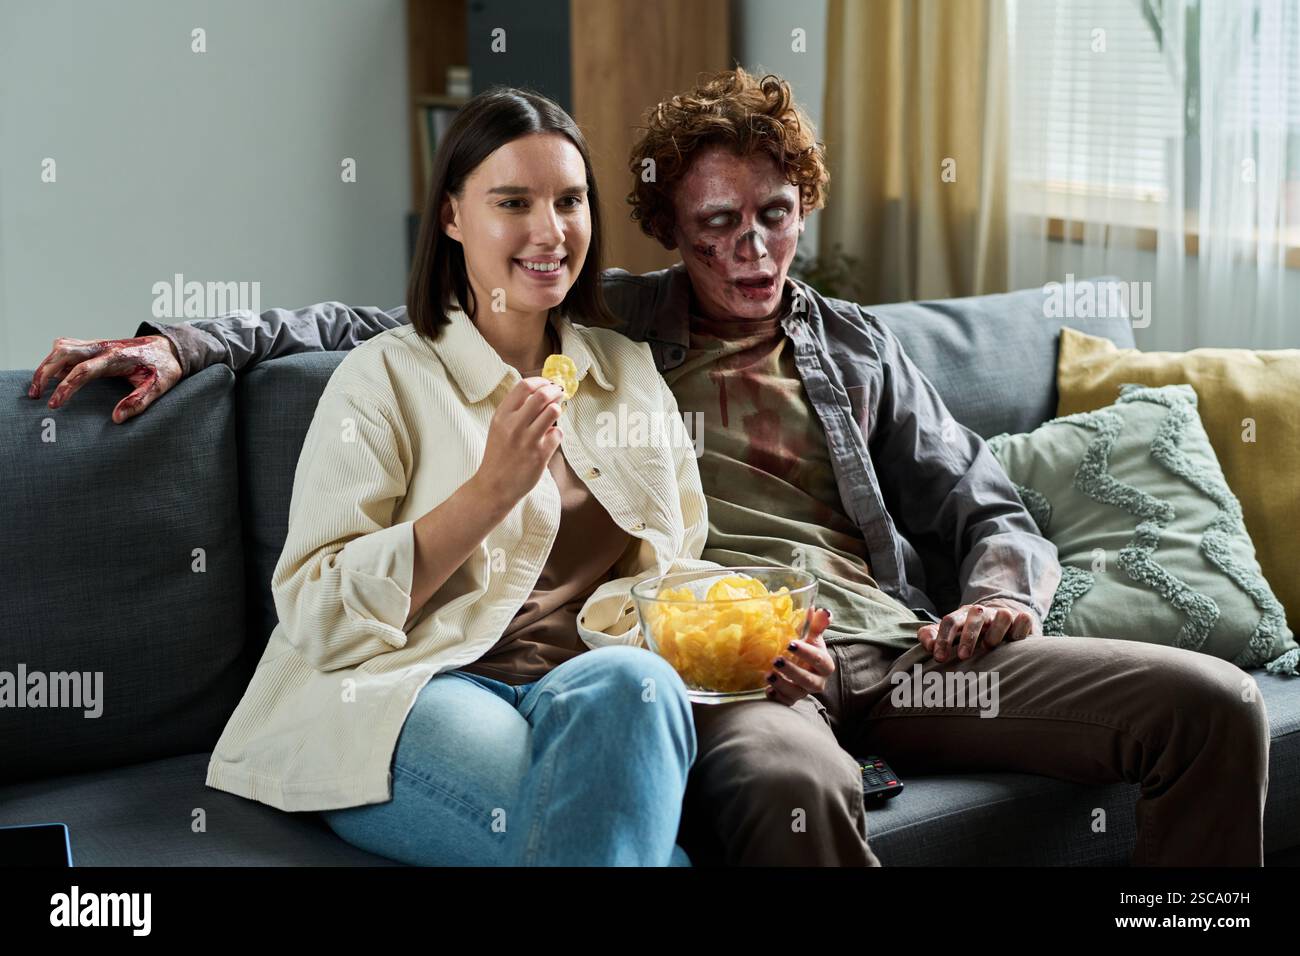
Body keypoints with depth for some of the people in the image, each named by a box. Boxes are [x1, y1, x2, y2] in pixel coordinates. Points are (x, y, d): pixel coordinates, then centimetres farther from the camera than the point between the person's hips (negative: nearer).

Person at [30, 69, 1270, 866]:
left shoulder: (855, 347, 25)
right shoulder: (603, 323, 18)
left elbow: (987, 509, 24)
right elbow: (391, 324, 16)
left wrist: (999, 593, -1)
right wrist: (187, 341, 5)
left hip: (890, 646, 4)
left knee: (1213, 705, -15)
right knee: (789, 782, -43)